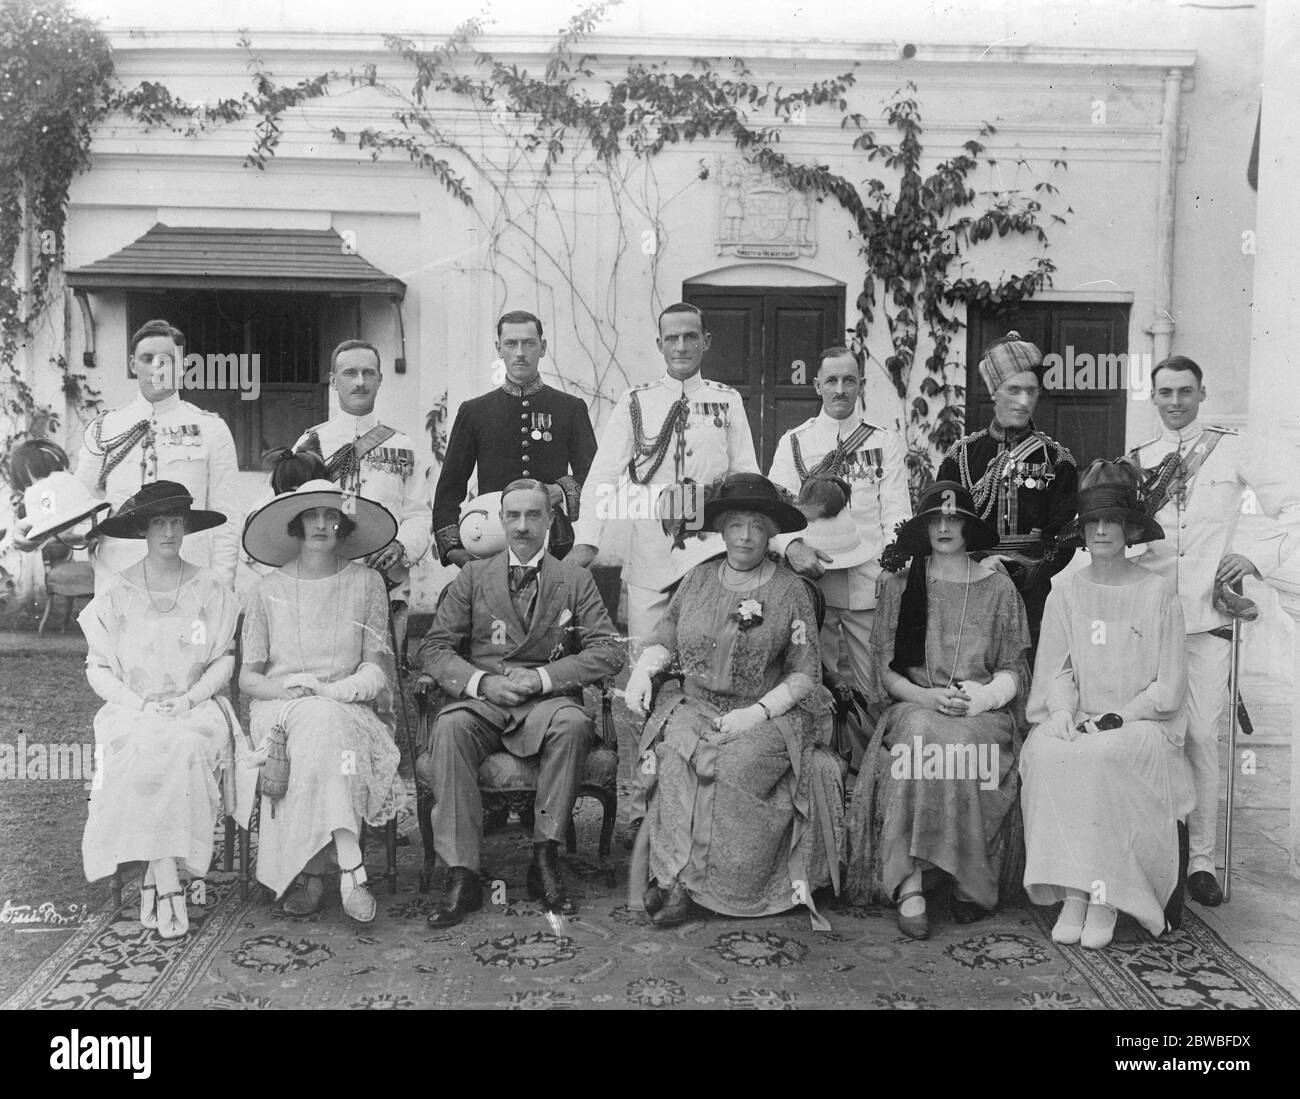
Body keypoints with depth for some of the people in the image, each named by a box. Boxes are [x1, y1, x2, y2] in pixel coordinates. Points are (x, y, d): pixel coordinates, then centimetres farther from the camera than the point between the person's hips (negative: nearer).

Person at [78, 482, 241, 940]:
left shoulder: (211, 589, 9)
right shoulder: (114, 593, 8)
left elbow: (224, 660, 6)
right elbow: (98, 667, 6)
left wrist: (188, 699, -10)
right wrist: (140, 703, -10)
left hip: (196, 705, 0)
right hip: (131, 709, 0)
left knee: (184, 748, -33)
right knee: (143, 752, -32)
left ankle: (156, 877, -22)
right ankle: (169, 886, -28)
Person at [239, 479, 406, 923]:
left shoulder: (366, 583, 10)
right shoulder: (269, 590, 11)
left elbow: (376, 668, 4)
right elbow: (247, 677, 8)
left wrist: (329, 690, -15)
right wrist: (287, 688, -13)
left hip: (348, 709, 0)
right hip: (278, 710, 0)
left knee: (322, 720, -35)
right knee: (318, 721, -34)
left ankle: (311, 873, -34)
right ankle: (349, 866, -39)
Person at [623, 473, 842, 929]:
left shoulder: (791, 591, 2)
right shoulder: (698, 579, 12)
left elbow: (805, 674, -1)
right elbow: (664, 640, 18)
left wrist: (758, 712, -14)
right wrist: (642, 669, -4)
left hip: (766, 715, -2)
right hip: (693, 707, 3)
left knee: (733, 766, -32)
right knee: (674, 756, -29)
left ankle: (677, 877, -19)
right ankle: (673, 875, -25)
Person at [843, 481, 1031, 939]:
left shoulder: (998, 588, 11)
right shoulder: (900, 586, 11)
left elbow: (1013, 669, 8)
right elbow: (886, 667, 7)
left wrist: (981, 696, -13)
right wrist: (925, 696, -12)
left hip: (982, 711, 0)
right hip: (914, 707, 0)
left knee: (961, 748, -35)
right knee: (921, 741, -35)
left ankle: (952, 883, -23)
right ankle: (910, 886, -33)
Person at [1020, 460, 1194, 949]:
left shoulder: (1159, 594, 1)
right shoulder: (1064, 594, 10)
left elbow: (1169, 688, -2)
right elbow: (1058, 670, 7)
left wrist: (1114, 719, -13)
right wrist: (1063, 711, -13)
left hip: (1143, 723, -2)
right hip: (1078, 723, 3)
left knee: (1100, 756, -34)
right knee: (1046, 752, -30)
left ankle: (1105, 897, -23)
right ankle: (1073, 892, -25)